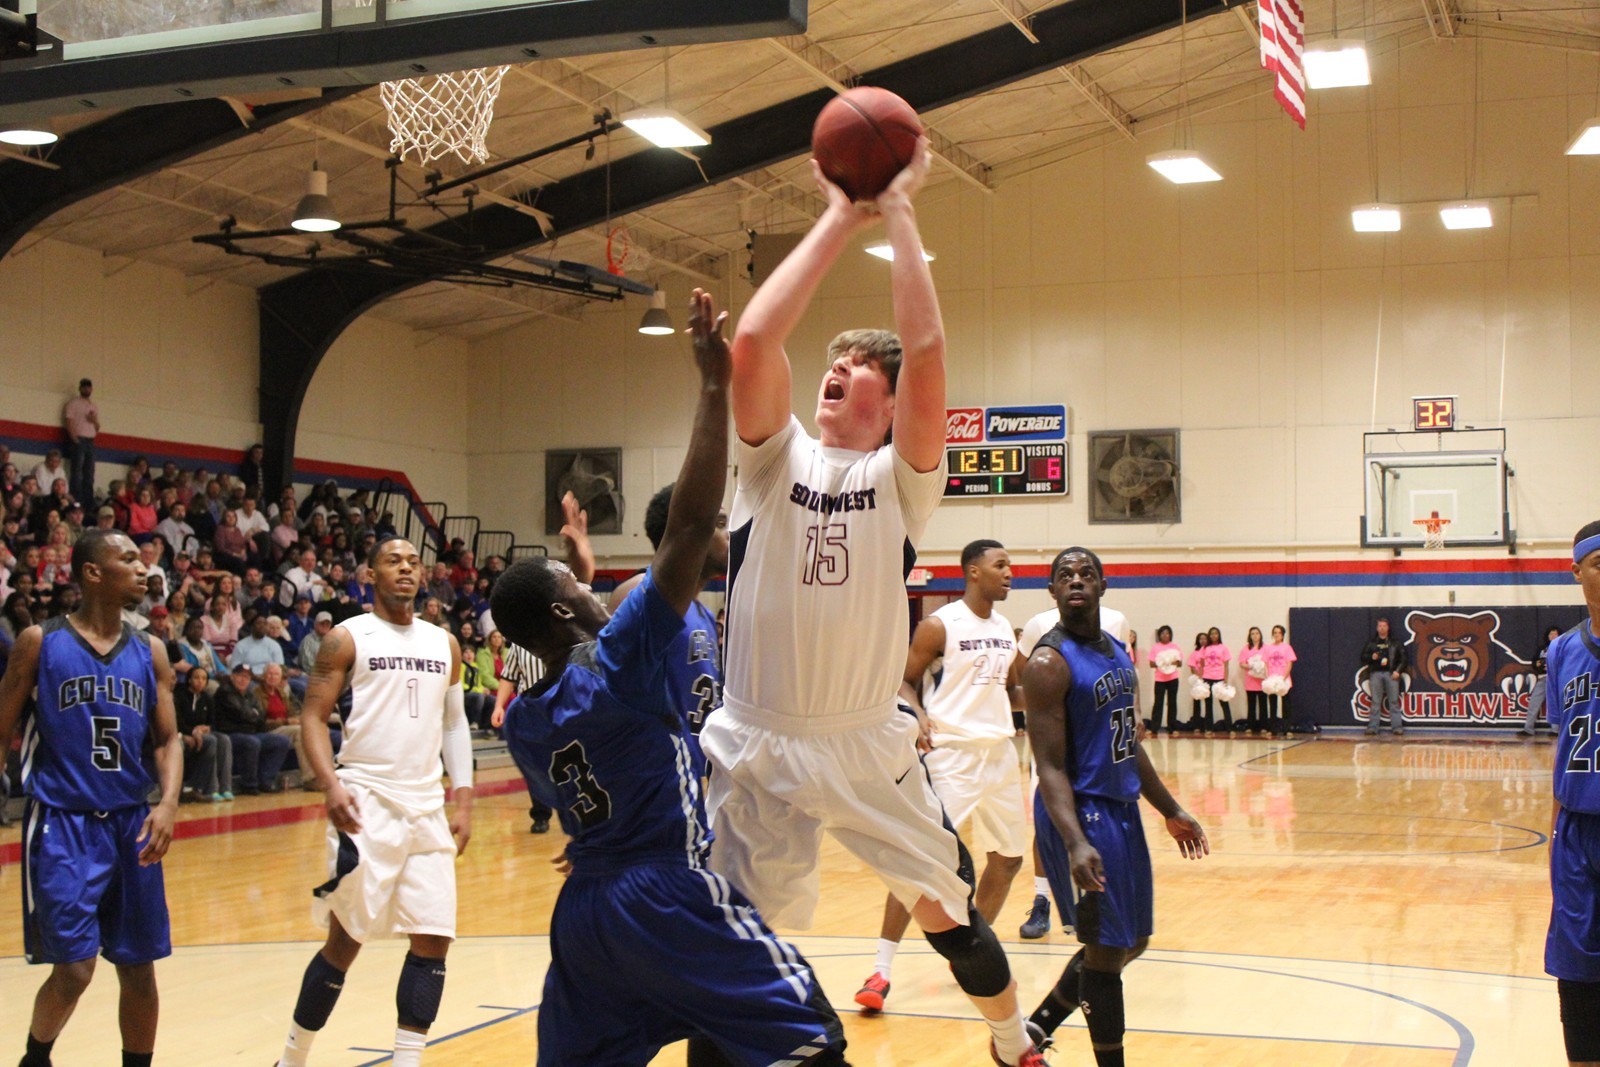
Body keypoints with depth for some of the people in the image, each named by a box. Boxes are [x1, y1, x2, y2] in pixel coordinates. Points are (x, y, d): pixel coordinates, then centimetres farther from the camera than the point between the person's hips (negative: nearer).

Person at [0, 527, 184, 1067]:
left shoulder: (149, 652, 7)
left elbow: (168, 739, 8)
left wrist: (168, 804, -9)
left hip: (130, 823, 4)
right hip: (62, 824, -4)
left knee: (139, 971, 7)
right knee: (73, 970, -8)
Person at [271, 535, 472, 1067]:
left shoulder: (443, 643, 13)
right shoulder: (348, 638, -1)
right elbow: (313, 716, -4)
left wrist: (462, 801, 9)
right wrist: (332, 785, -19)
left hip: (427, 805, 5)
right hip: (366, 803, -5)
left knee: (433, 939, -1)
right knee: (347, 938, -2)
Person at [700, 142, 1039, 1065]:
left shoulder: (902, 477, -1)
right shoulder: (777, 456, 2)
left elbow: (927, 351, -17)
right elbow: (752, 344, -14)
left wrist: (901, 217, -12)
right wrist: (839, 224, -10)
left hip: (868, 746, 0)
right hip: (755, 745, 1)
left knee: (950, 912, 9)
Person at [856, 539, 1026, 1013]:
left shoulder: (1005, 629, 12)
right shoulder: (940, 625, -9)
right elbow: (903, 681, -6)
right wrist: (918, 716, -24)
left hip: (1000, 751, 8)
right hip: (951, 753, -7)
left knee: (1008, 858, 13)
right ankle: (881, 971, -10)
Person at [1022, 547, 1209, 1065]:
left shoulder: (1116, 650, 11)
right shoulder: (1050, 662, -16)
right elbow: (1050, 765, -21)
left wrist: (1171, 810, 21)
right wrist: (1075, 842, -32)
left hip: (1122, 808, 9)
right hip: (1082, 812, -9)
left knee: (1131, 940, 17)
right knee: (1107, 948, -4)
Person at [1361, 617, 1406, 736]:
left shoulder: (1395, 643, 7)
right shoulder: (1371, 643, 11)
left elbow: (1403, 658, 5)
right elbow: (1363, 657, 12)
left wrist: (1398, 671, -5)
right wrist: (1371, 657, -8)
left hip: (1391, 674, -1)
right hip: (1375, 673, 1)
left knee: (1394, 701, -2)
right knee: (1375, 702, 1)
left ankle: (1397, 726, 0)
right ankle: (1372, 727, 2)